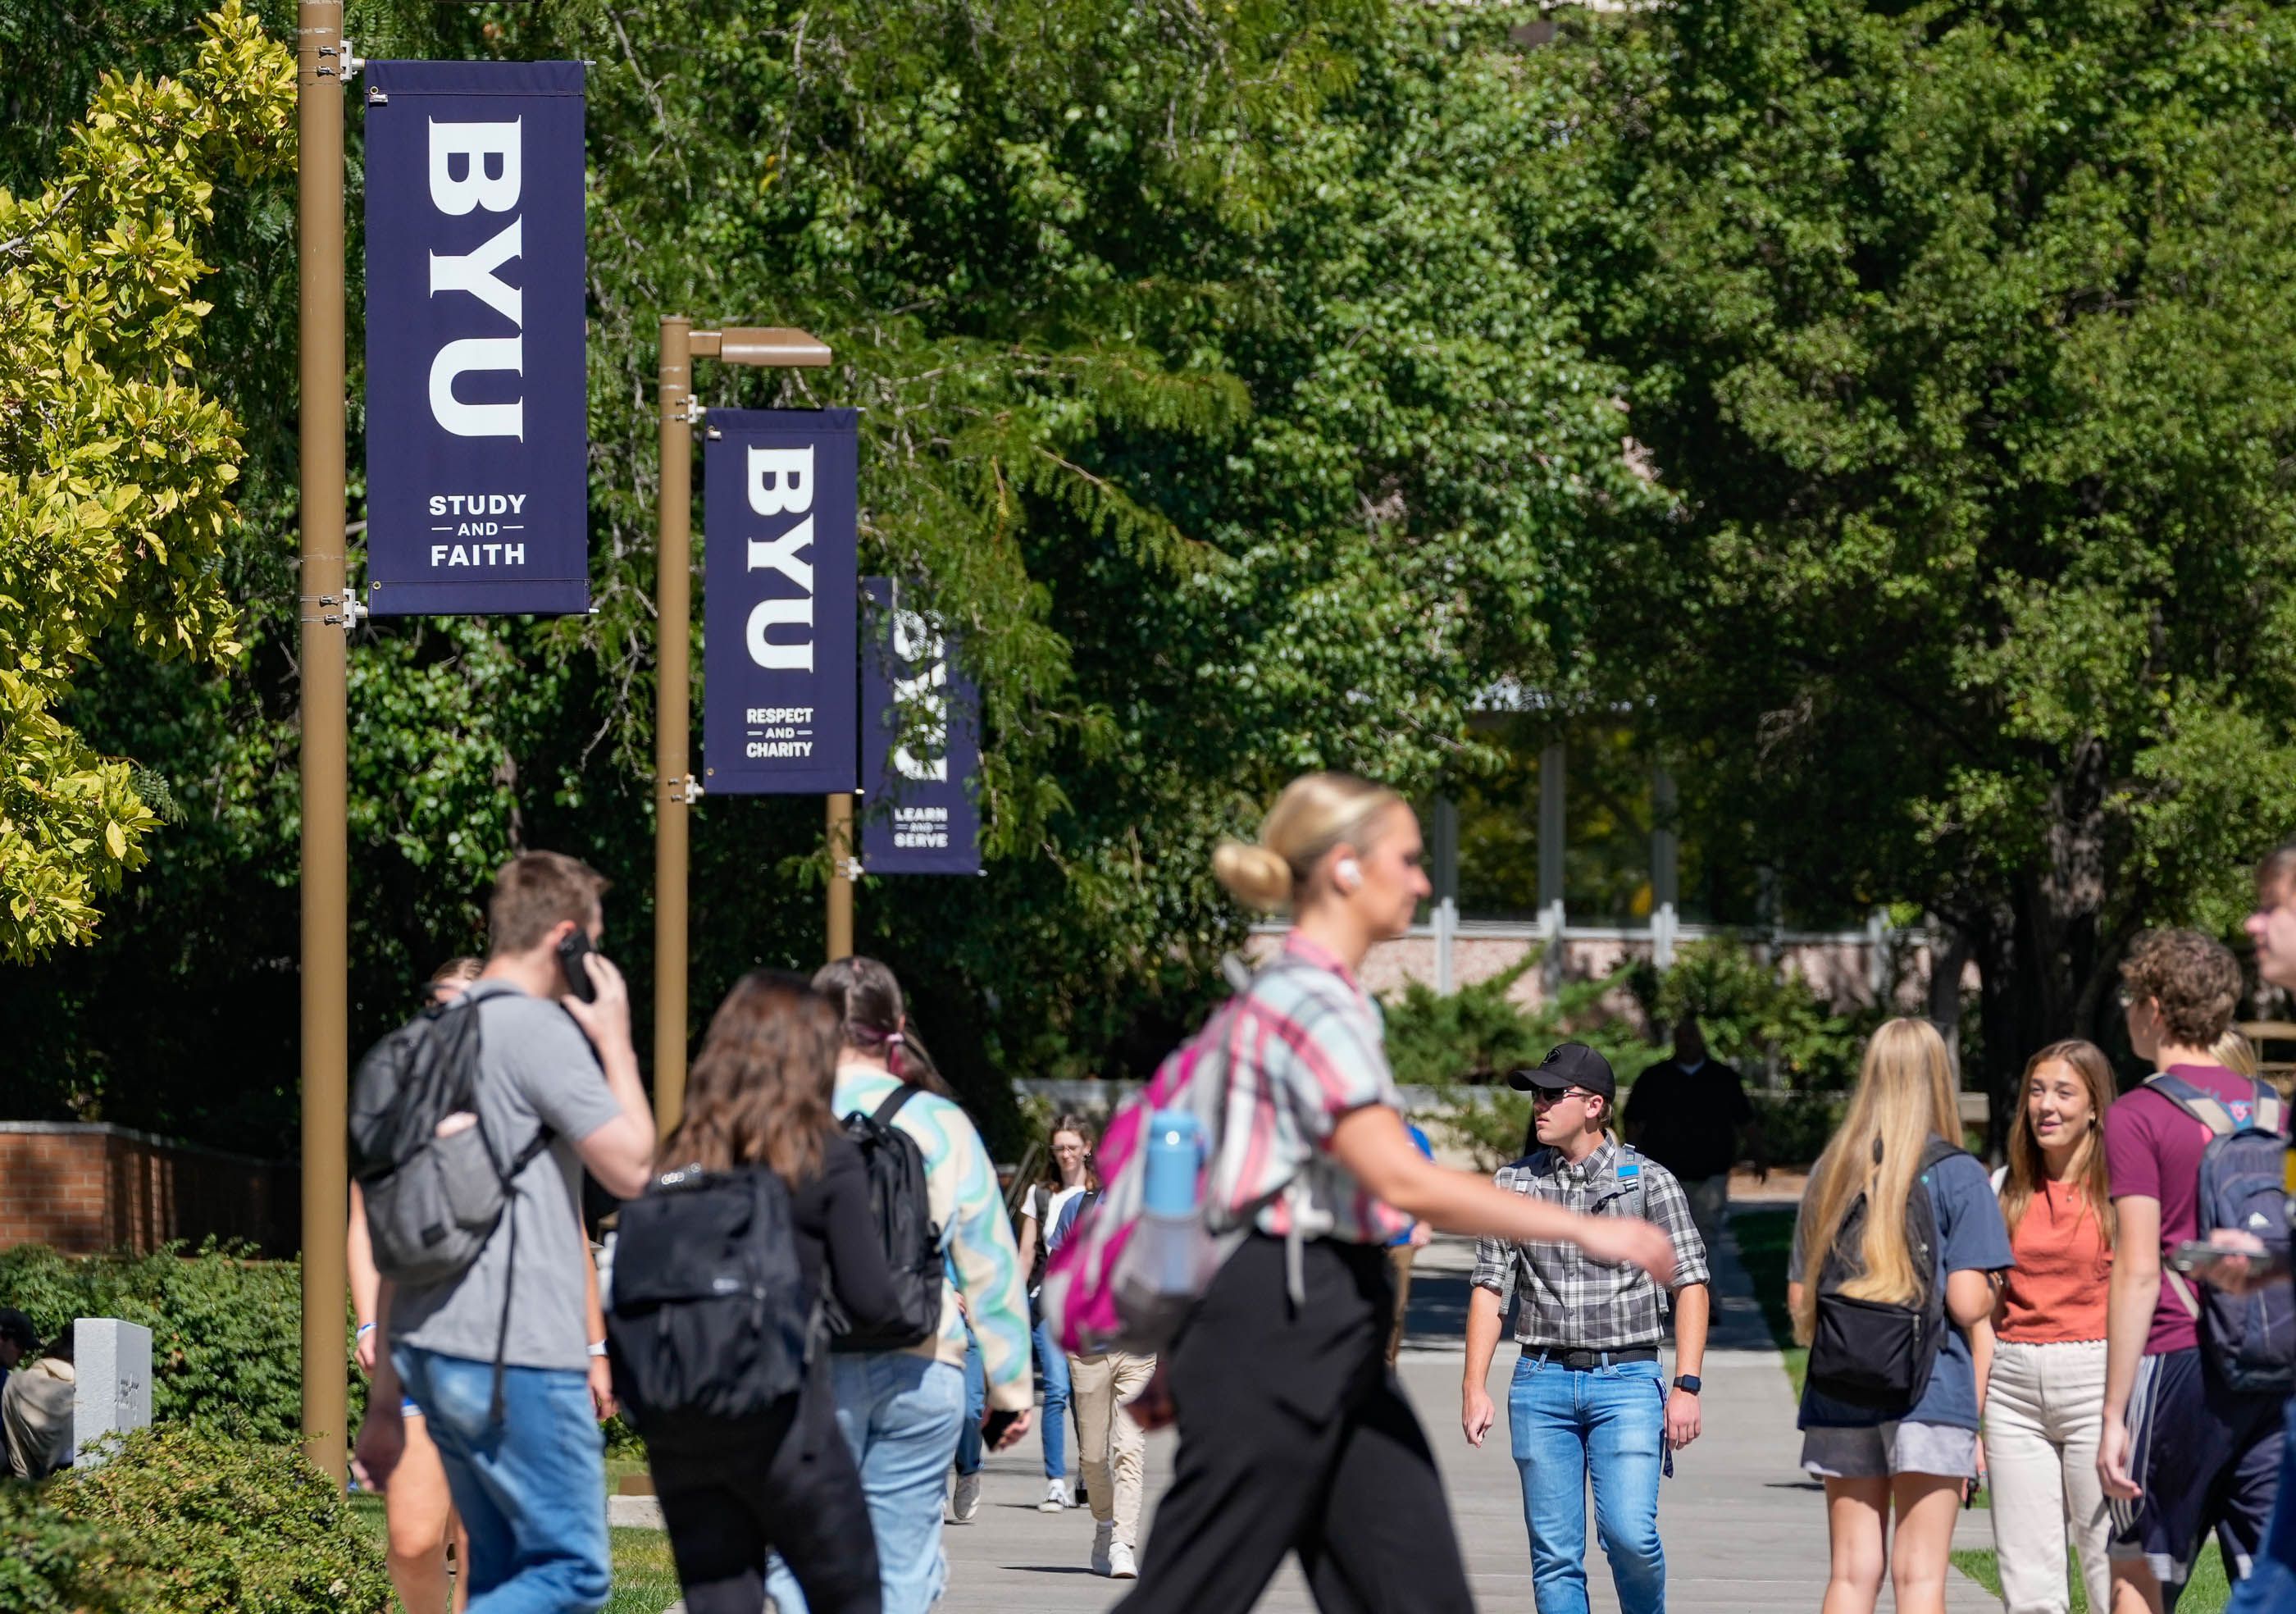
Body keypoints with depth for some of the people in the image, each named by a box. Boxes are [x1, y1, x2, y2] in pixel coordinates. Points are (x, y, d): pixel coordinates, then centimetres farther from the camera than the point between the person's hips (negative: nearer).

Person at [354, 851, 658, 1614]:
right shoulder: (538, 1029, -10)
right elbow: (631, 1168, -11)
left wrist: (386, 1399, 21)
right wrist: (615, 1041, 2)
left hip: (434, 1351, 9)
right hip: (519, 1357, -9)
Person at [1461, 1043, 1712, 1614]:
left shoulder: (1649, 1181, 1)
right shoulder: (1515, 1183, 8)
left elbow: (1690, 1286, 1)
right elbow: (1490, 1288, 9)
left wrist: (1686, 1387, -7)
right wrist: (1474, 1387, 1)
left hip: (1626, 1379, -3)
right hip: (1542, 1382, 3)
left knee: (1629, 1534, -16)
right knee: (1555, 1552, 2)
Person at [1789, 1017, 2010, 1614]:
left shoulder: (1831, 1171, 10)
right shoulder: (1957, 1175, -5)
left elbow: (1800, 1300, 10)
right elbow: (1968, 1301, -11)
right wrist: (1992, 1299, 10)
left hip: (1840, 1390, 4)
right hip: (1930, 1387, -4)